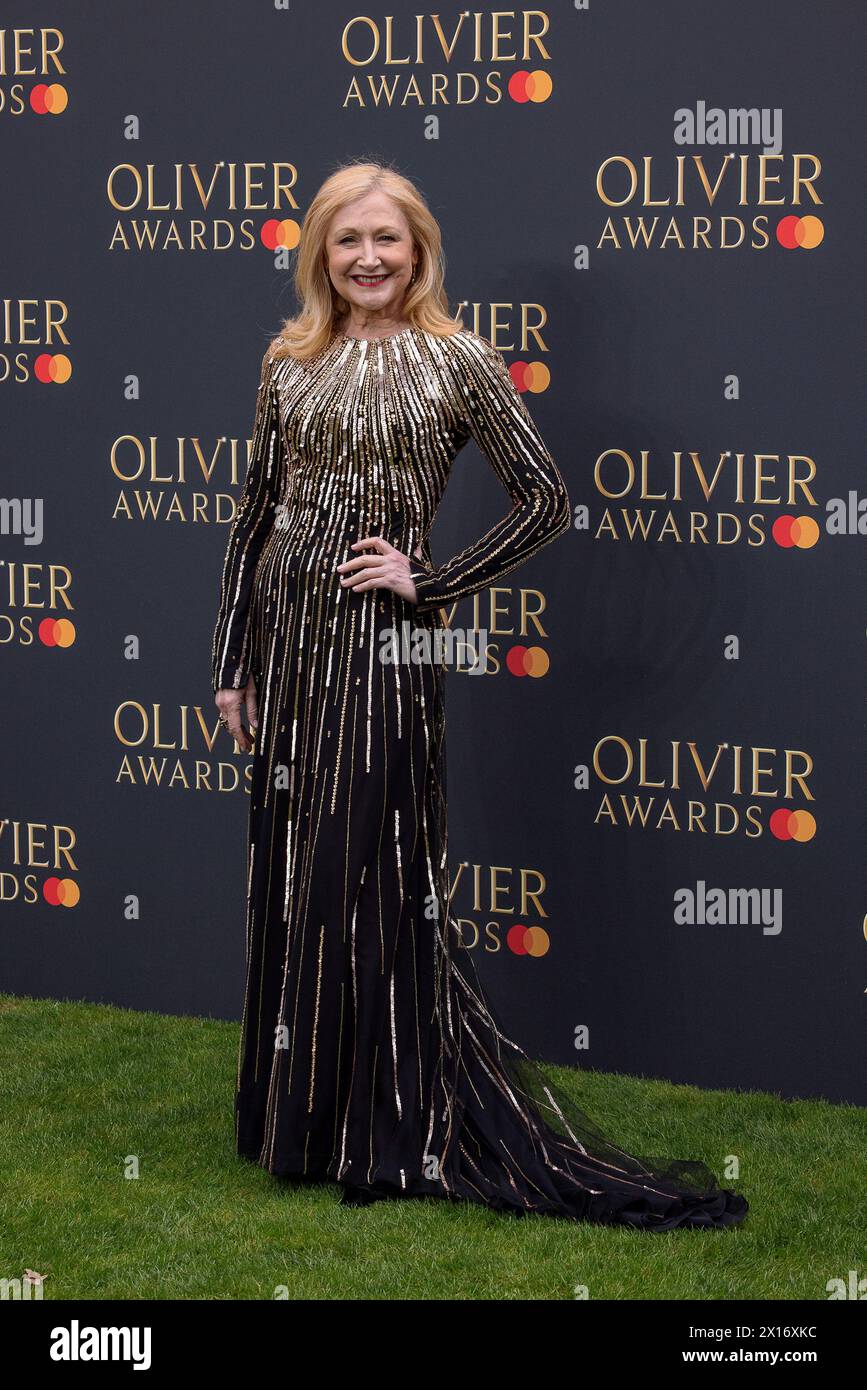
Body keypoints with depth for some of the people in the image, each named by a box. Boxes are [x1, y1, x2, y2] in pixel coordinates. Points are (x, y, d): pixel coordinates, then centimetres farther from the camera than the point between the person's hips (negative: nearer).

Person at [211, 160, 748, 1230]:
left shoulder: (458, 362, -2)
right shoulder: (288, 362, 9)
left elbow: (545, 501, -2)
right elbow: (254, 516, 11)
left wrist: (431, 582, -7)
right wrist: (233, 662, 7)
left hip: (381, 643, -4)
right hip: (287, 633, 4)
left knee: (374, 881, -2)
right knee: (289, 879, 9)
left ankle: (392, 1133, 9)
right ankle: (298, 1114, 22)